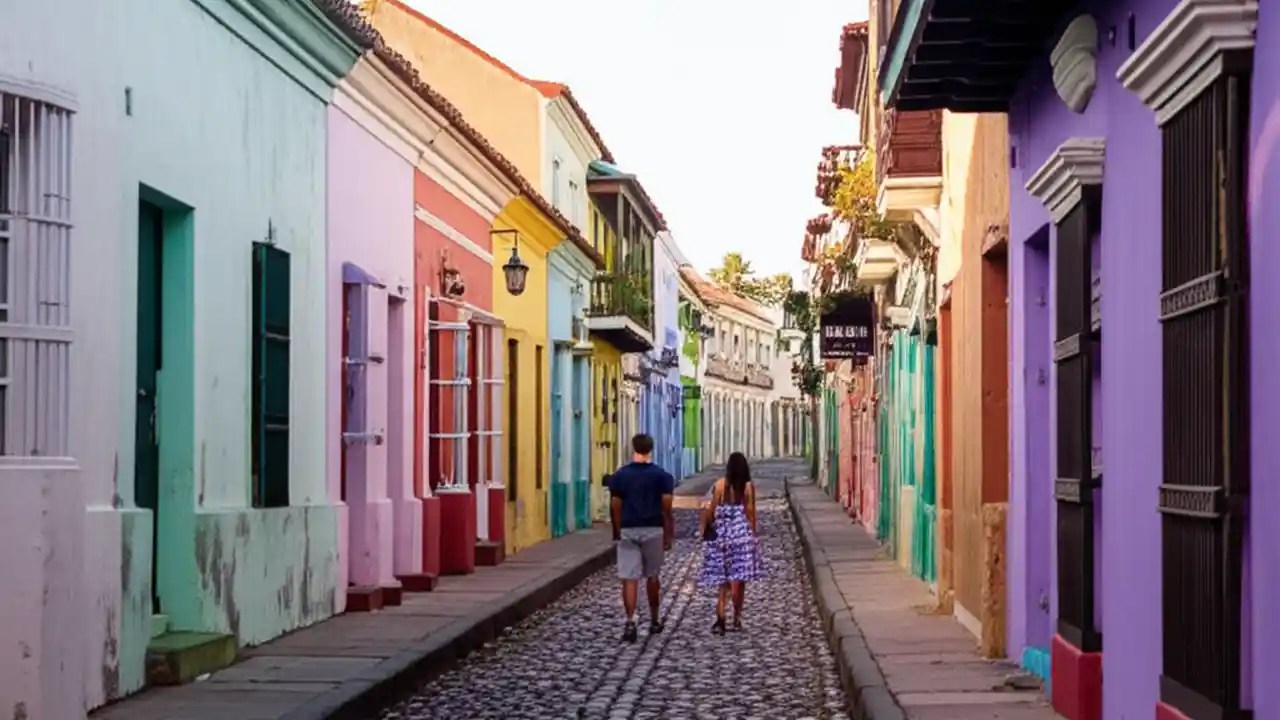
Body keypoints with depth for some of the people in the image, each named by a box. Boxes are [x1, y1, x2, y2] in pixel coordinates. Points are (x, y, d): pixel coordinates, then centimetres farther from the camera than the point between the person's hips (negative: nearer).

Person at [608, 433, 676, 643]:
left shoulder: (619, 476, 1)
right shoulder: (662, 476, -2)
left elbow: (615, 508, 1)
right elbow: (666, 509, -3)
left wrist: (616, 533, 11)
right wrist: (668, 535, 4)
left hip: (628, 531, 0)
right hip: (653, 530, 0)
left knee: (629, 578, -2)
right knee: (652, 576, 15)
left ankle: (630, 622, -16)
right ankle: (654, 621, 26)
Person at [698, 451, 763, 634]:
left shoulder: (720, 485, -4)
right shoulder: (748, 487, -5)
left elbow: (712, 511, -2)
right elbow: (751, 514, -2)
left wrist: (704, 528, 12)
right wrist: (753, 537, 7)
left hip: (721, 535, 1)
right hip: (742, 534, -1)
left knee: (723, 580, 5)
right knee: (739, 581, 8)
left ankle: (720, 620, -8)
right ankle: (737, 617, 12)